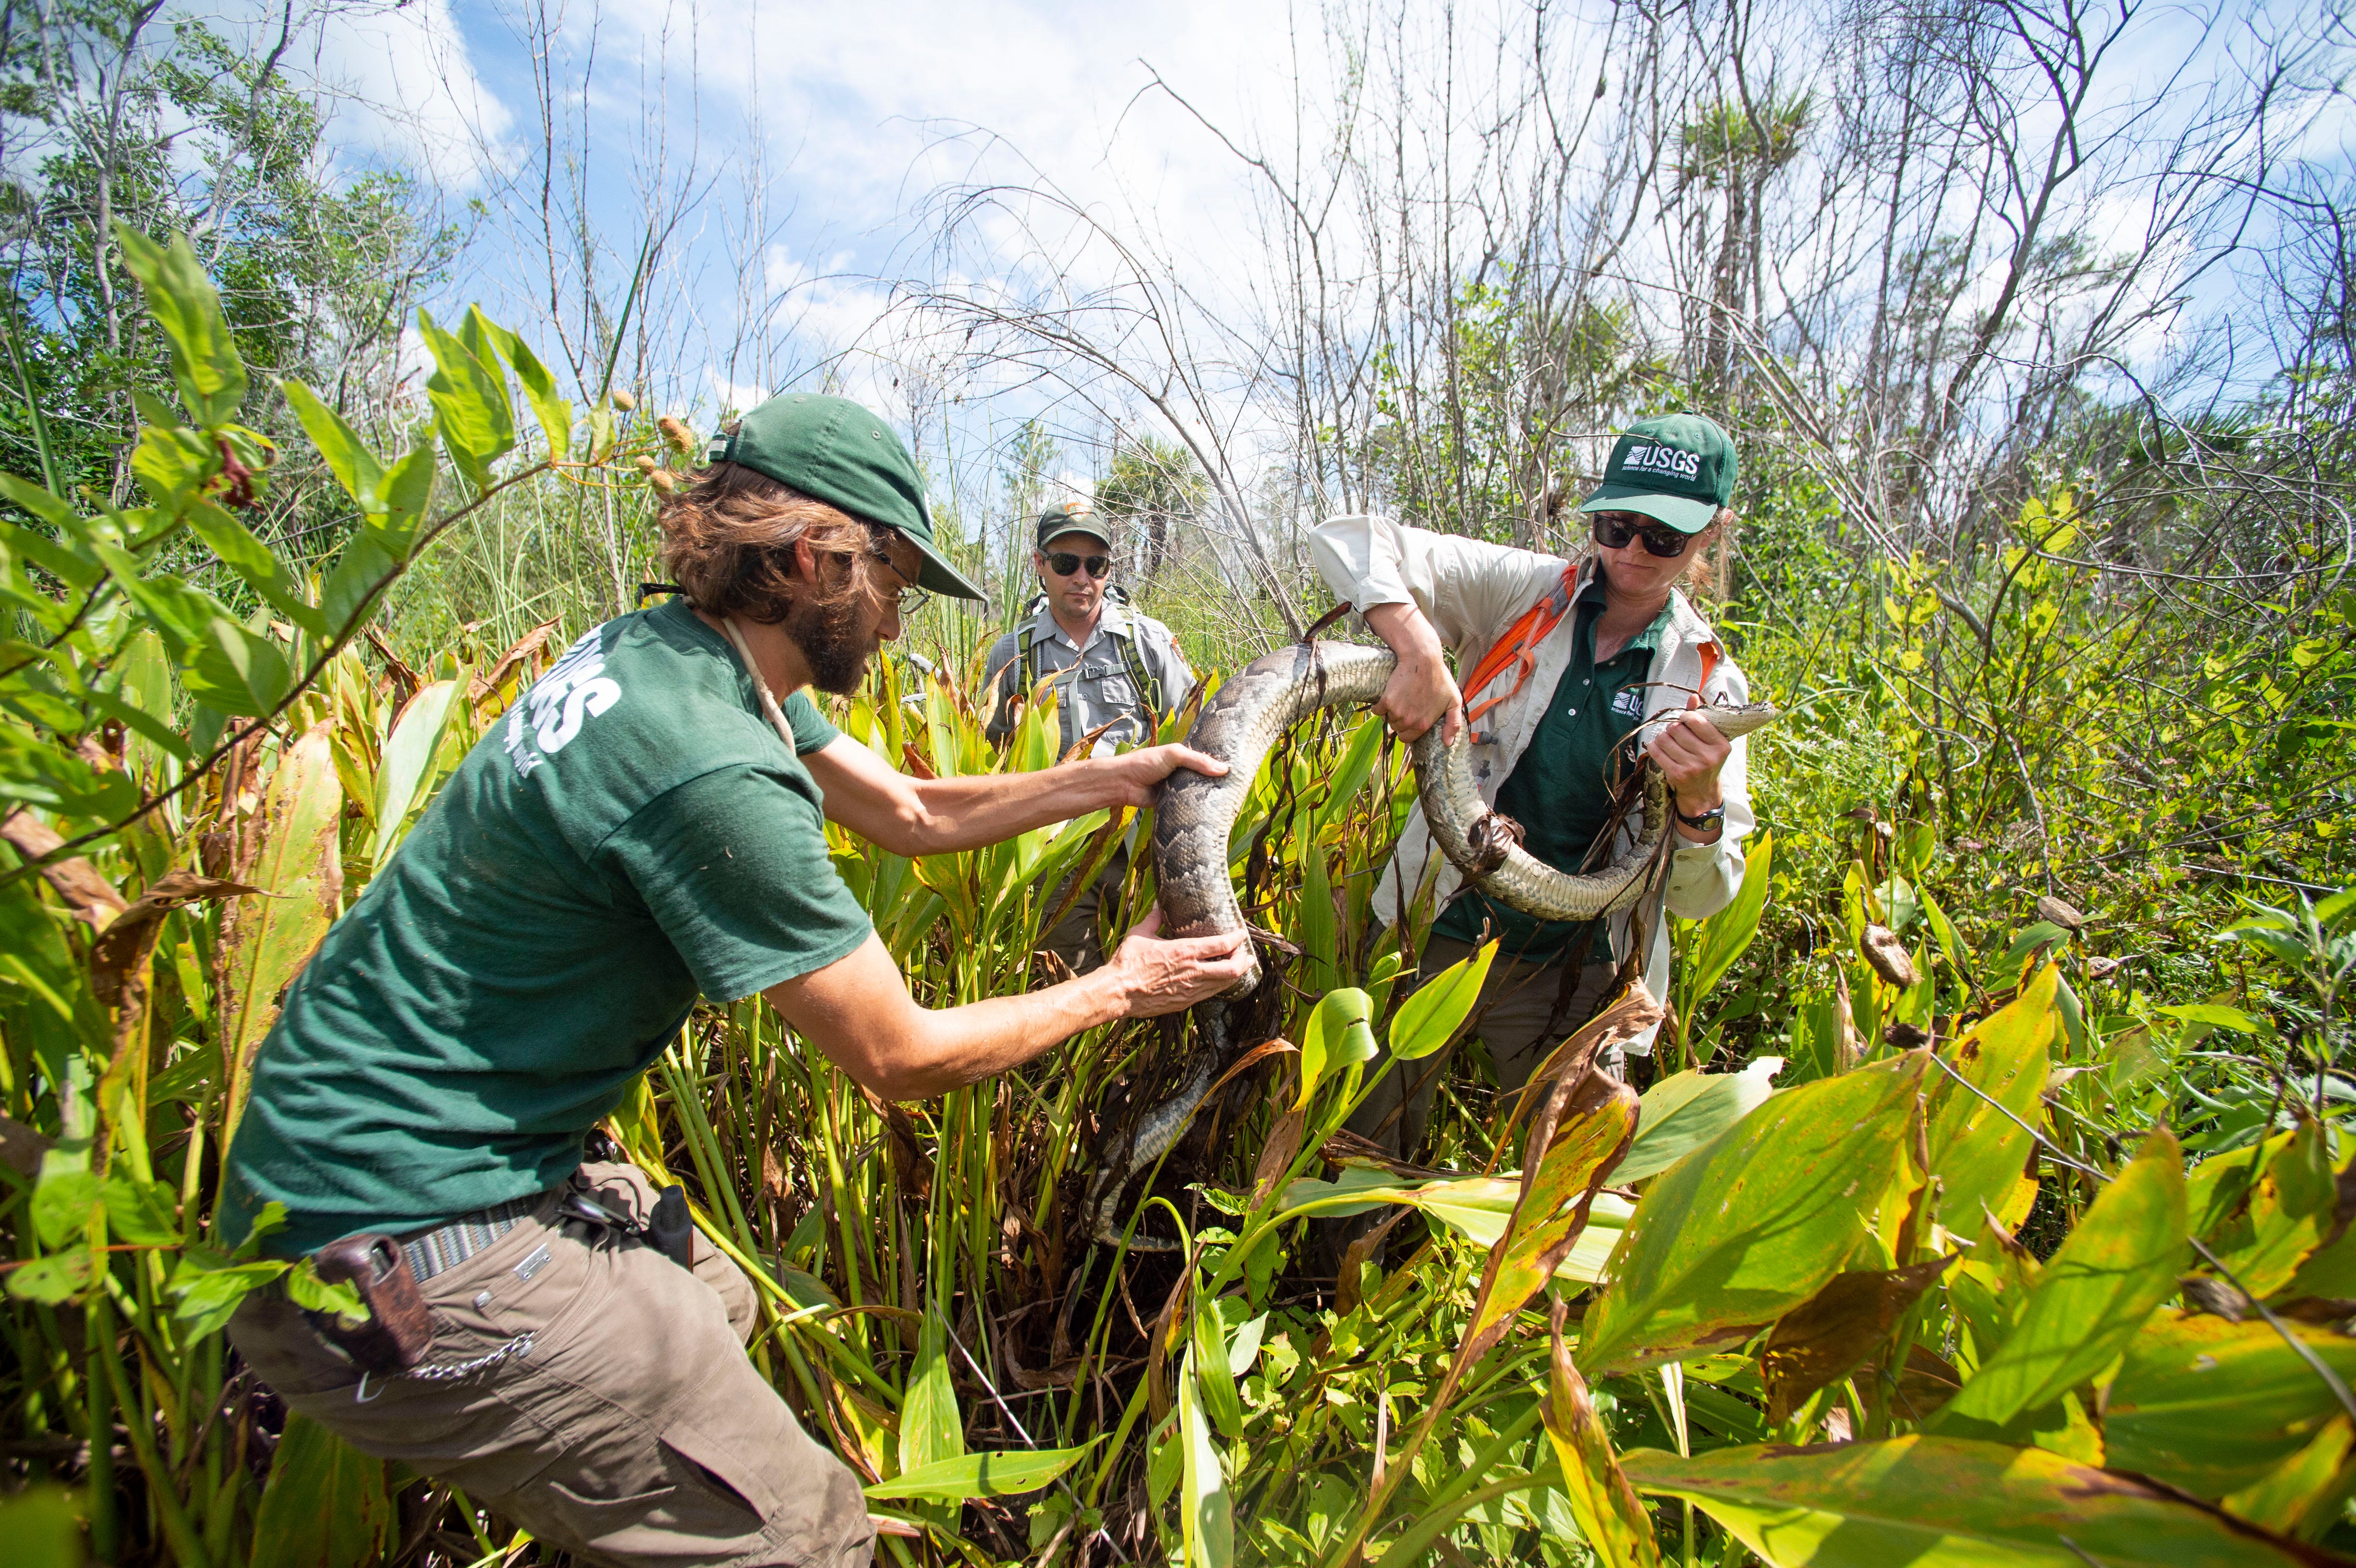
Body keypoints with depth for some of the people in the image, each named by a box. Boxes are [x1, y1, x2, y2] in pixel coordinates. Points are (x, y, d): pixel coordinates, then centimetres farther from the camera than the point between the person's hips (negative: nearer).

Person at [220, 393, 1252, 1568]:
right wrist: (1115, 992, -5)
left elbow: (913, 816, 10)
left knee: (709, 1305, 28)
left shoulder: (659, 649, 2)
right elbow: (902, 1056, -18)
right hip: (397, 1236, -10)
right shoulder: (710, 765, -28)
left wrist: (1107, 781, 9)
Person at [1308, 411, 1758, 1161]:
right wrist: (1421, 652, -26)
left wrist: (1698, 800, -22)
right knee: (1367, 1153, 13)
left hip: (1571, 976, 1)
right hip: (1438, 934, -1)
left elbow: (1702, 896, -1)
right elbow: (1348, 541, -12)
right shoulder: (1522, 592, -4)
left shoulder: (1709, 684, 0)